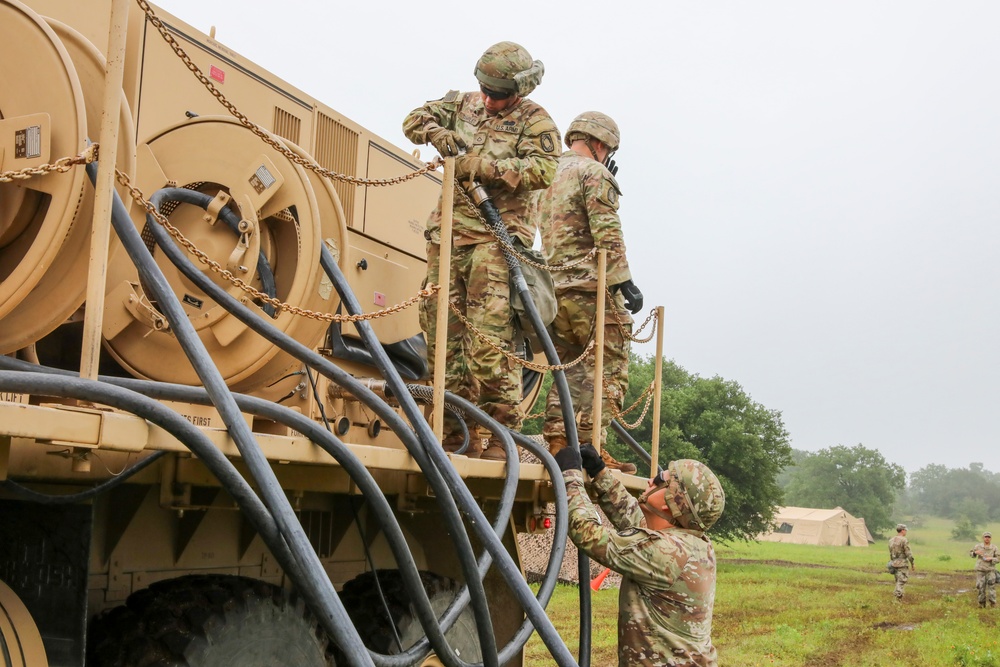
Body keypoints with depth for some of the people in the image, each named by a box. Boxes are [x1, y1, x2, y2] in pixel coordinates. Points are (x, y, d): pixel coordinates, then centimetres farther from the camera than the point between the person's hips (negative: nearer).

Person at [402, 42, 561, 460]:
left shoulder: (535, 121, 2)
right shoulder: (462, 104, 18)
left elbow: (543, 171, -12)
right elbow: (414, 120, 16)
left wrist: (485, 167, -19)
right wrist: (438, 133, -6)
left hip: (495, 237, -6)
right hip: (448, 234, 6)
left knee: (489, 340, -15)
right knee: (443, 332, 4)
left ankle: (501, 434, -9)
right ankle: (456, 433, 11)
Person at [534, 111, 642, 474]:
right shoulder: (593, 173, -4)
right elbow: (607, 233, -14)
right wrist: (624, 281, -17)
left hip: (554, 287, 8)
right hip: (591, 285, -8)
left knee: (567, 368, 12)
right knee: (608, 367, -5)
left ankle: (556, 443, 9)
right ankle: (591, 445, -10)